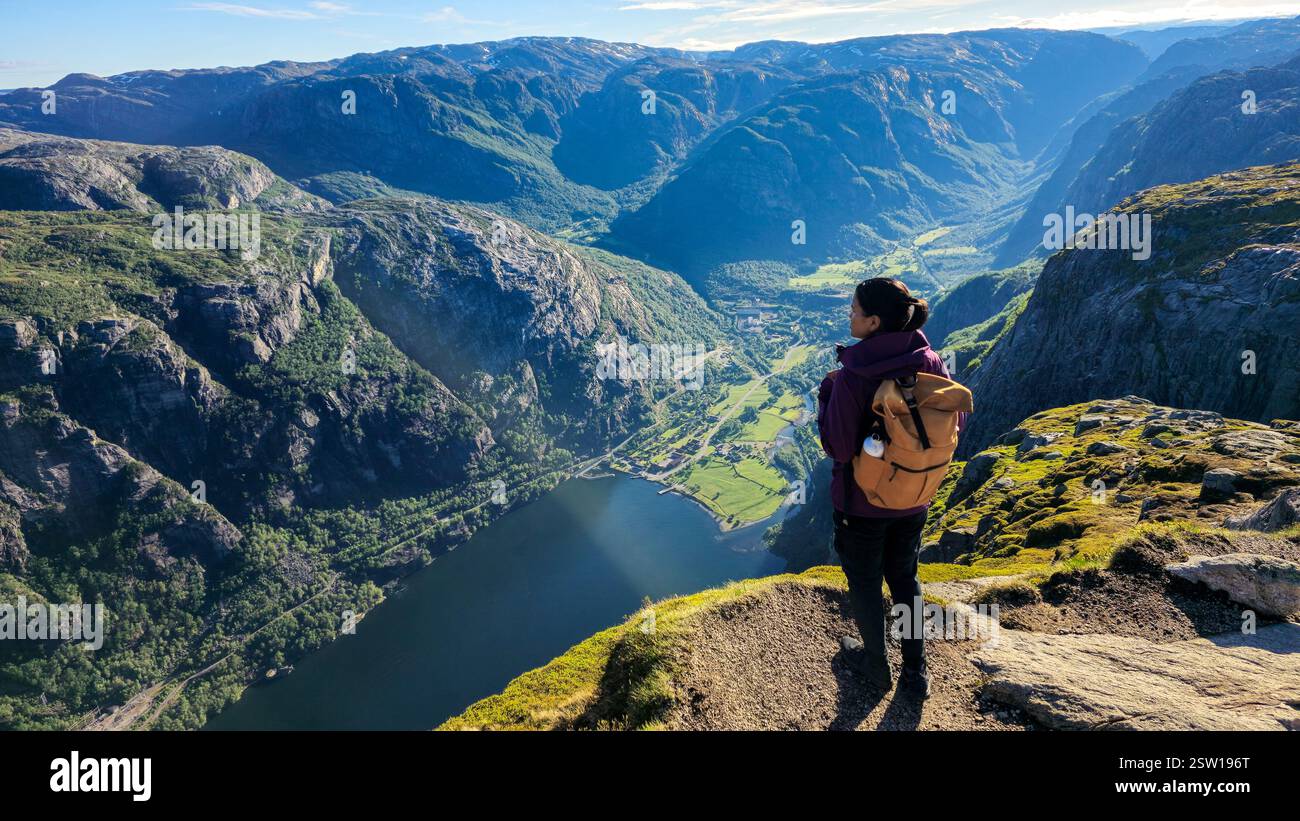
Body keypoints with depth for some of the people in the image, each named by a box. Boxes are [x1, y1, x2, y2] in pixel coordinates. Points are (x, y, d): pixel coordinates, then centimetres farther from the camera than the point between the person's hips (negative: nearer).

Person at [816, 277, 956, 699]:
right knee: (905, 577, 24)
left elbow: (838, 447, -23)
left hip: (862, 499, -5)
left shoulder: (853, 375, -27)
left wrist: (826, 393, -12)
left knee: (864, 580, 18)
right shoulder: (929, 363, -11)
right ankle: (916, 670, 32)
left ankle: (876, 663, 37)